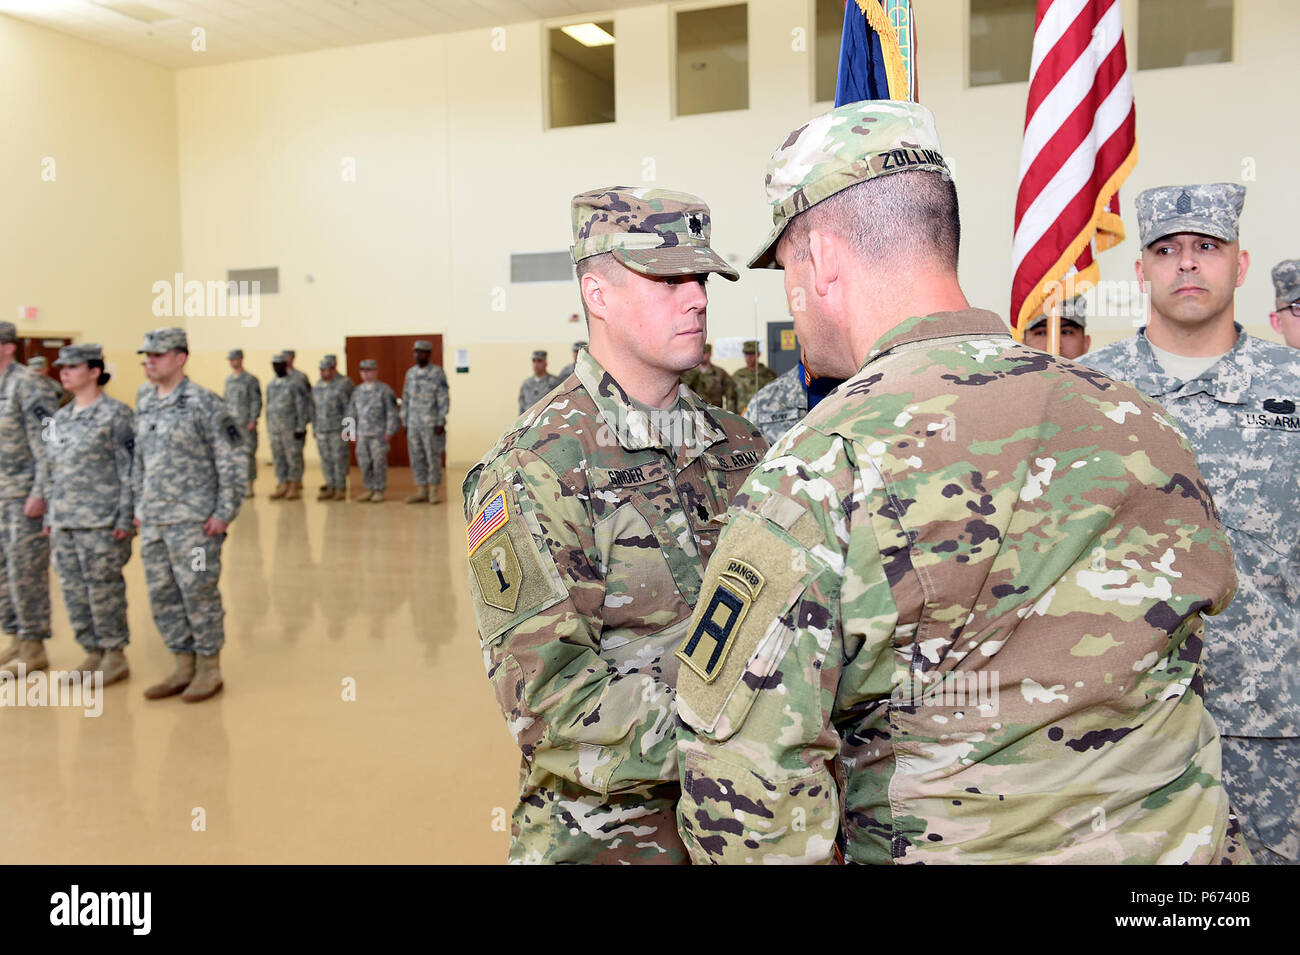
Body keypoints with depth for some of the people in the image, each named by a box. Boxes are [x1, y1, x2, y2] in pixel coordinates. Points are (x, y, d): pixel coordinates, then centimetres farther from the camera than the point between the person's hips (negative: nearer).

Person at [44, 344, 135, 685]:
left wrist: (126, 518, -14)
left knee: (104, 590, -1)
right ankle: (93, 653, 21)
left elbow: (130, 470, -10)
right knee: (73, 591, 10)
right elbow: (54, 471, 20)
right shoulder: (60, 418, 15)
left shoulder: (116, 415, -7)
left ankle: (115, 655, 10)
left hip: (101, 523, -7)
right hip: (64, 523, 7)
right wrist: (50, 516, 15)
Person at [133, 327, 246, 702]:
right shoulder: (145, 404, 11)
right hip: (152, 521, 7)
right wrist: (138, 506, 15)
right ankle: (183, 666, 24)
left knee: (198, 593, 0)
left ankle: (209, 668, 13)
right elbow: (139, 459, 19)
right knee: (161, 596, 11)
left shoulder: (204, 403, -10)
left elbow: (233, 461, -11)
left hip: (192, 520, -7)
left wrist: (224, 512, -14)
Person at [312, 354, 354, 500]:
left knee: (339, 460, -4)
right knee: (326, 461, 8)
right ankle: (330, 488, 15)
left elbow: (348, 408, -11)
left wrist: (345, 429, -15)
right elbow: (314, 408, 18)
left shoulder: (343, 384, -8)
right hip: (322, 430, 7)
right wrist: (315, 428, 14)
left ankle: (341, 489, 2)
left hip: (338, 430, -6)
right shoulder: (318, 386, 13)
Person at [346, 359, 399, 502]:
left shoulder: (384, 390, -5)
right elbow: (352, 412, 18)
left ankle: (379, 490, 7)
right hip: (362, 434, 5)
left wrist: (389, 432, -11)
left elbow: (392, 413, -6)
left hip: (379, 435, -5)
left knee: (379, 462, -2)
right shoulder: (358, 391, 12)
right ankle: (369, 489, 17)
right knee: (364, 463, 7)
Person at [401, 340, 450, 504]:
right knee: (417, 459, 6)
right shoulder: (411, 373, 9)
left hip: (432, 425, -5)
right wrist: (404, 422, 10)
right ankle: (421, 492, 13)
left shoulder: (438, 373, -8)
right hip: (414, 424, 6)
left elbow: (444, 400, -11)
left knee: (434, 458, -2)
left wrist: (441, 423, -16)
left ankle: (434, 492, 7)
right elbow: (406, 399, 13)